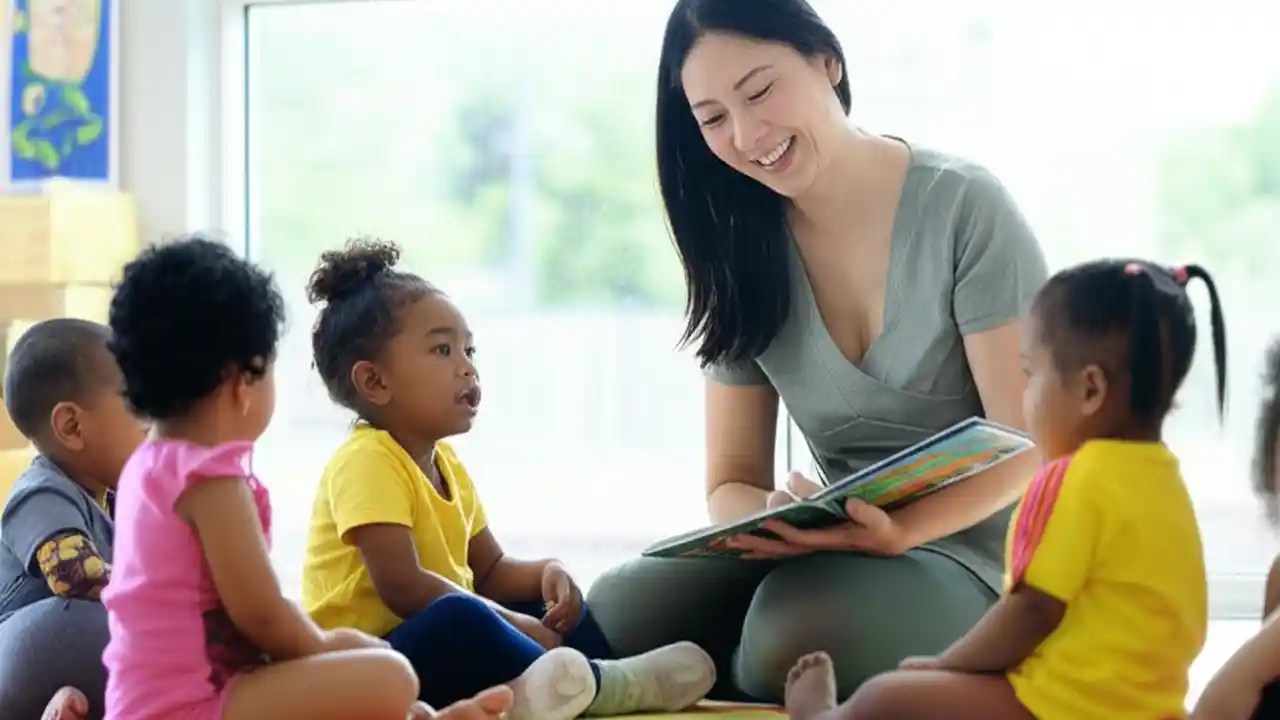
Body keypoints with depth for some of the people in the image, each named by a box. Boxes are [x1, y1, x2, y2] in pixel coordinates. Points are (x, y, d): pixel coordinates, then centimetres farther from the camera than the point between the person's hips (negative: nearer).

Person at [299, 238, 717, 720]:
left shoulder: (445, 464, 14)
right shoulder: (366, 462, -16)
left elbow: (490, 572, 22)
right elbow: (402, 587, -26)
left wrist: (546, 573, -1)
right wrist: (509, 624, -19)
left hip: (444, 655, 11)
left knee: (559, 606, 13)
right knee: (458, 619, -35)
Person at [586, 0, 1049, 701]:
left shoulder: (963, 207, -11)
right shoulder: (741, 257, 3)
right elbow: (732, 482, 2)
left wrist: (901, 530, -31)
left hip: (972, 549, -4)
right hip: (833, 548, 4)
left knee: (796, 639, -34)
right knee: (618, 616, -23)